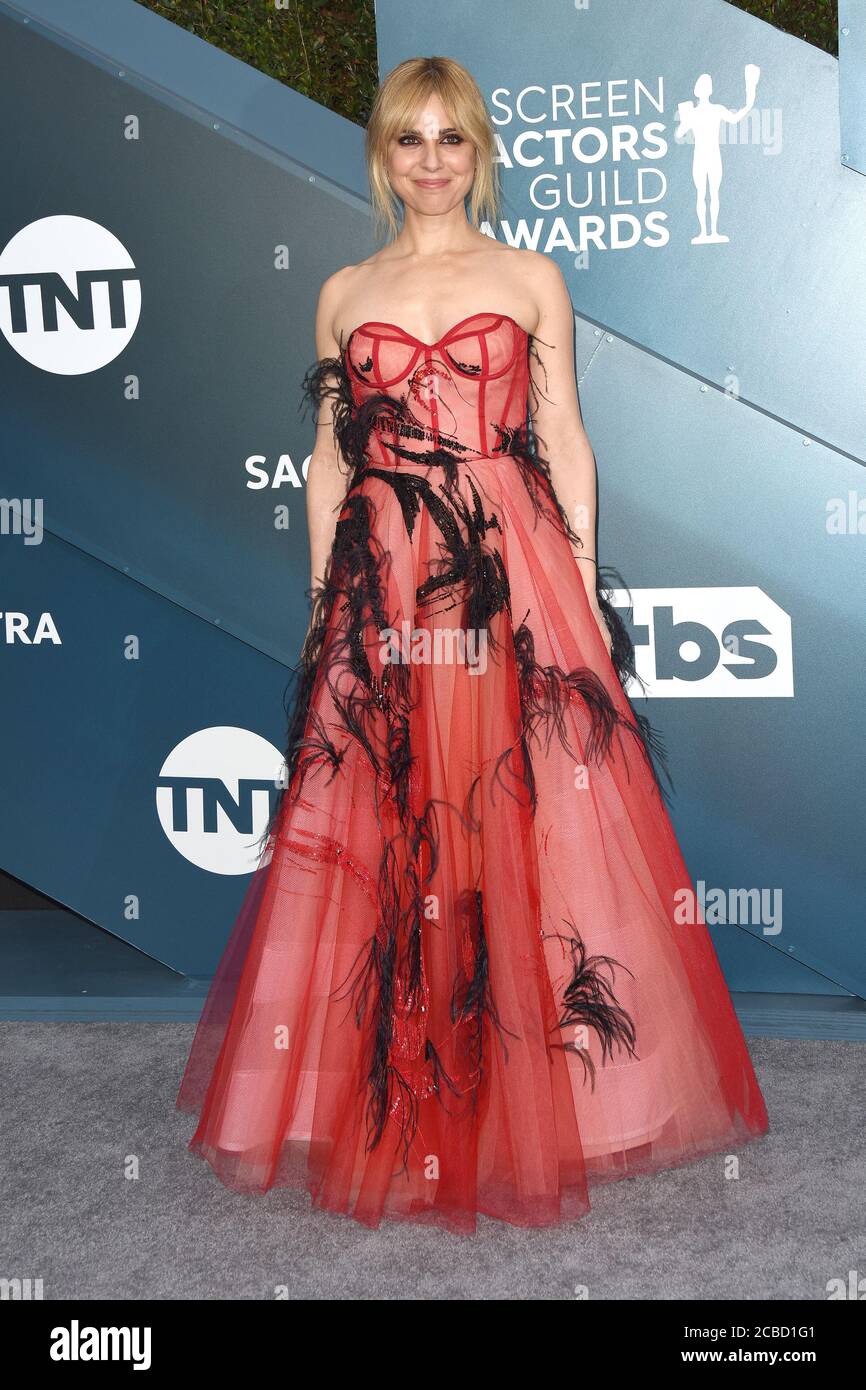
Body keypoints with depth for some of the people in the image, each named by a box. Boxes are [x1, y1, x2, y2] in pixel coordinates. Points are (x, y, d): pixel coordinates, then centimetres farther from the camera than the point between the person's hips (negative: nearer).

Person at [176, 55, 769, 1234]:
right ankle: (393, 1103, 18)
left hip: (515, 587, -1)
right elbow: (328, 457, 13)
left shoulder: (533, 281, 11)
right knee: (378, 835, 2)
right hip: (381, 598, 1)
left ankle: (535, 1094, 16)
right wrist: (322, 598, 7)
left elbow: (567, 441, 8)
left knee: (532, 826, -1)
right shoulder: (345, 295, 14)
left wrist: (584, 589, 0)